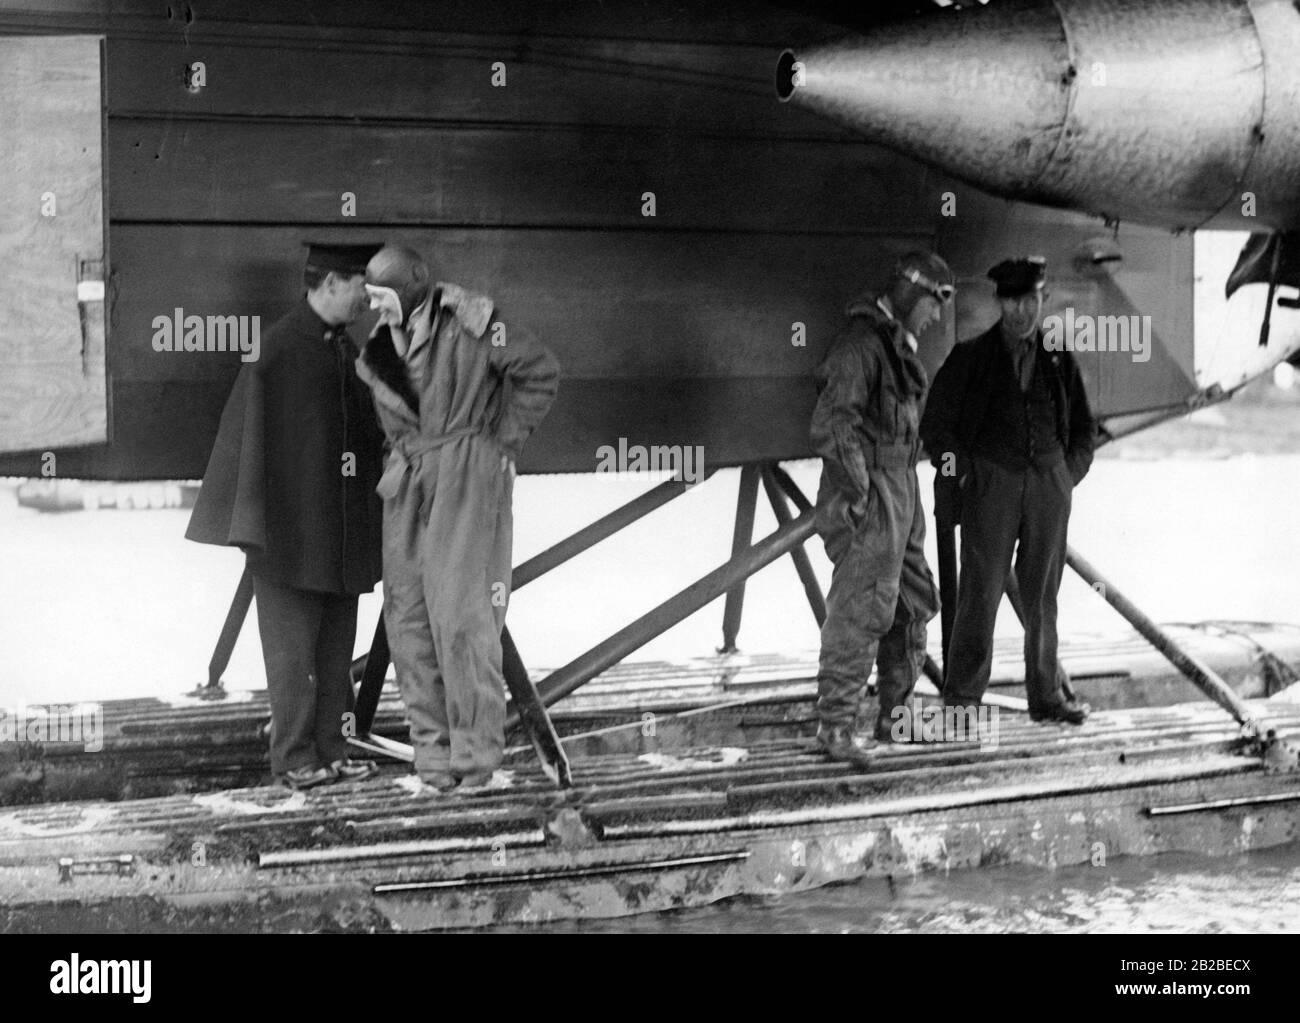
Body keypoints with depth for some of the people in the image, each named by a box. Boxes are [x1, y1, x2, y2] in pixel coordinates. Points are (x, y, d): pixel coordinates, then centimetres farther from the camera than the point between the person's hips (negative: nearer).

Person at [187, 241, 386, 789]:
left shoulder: (347, 350, 11)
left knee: (336, 646, 10)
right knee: (292, 645, 0)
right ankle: (294, 757, 6)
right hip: (289, 525, -7)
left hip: (340, 529, 7)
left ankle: (330, 748, 18)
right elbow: (246, 434, -13)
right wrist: (250, 521, -16)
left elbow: (370, 431, 16)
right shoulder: (277, 348, -12)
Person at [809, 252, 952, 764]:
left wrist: (906, 497, 18)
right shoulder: (862, 344, -15)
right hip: (868, 499, -10)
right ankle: (835, 725, -5)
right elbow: (832, 426, -22)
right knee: (861, 608, -9)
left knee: (913, 606, 15)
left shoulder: (898, 346, 16)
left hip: (899, 492, 10)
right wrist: (858, 495, -21)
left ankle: (895, 717, 25)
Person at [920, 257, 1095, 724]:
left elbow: (1084, 427, 21)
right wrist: (962, 473, -5)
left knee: (1042, 594, 7)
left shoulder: (1059, 360, 10)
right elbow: (935, 424, 5)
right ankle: (962, 696, -1)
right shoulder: (970, 358, 3)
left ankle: (1046, 695, 13)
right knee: (981, 592, -6)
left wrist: (1070, 473, 8)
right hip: (991, 485, -3)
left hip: (1049, 485, 3)